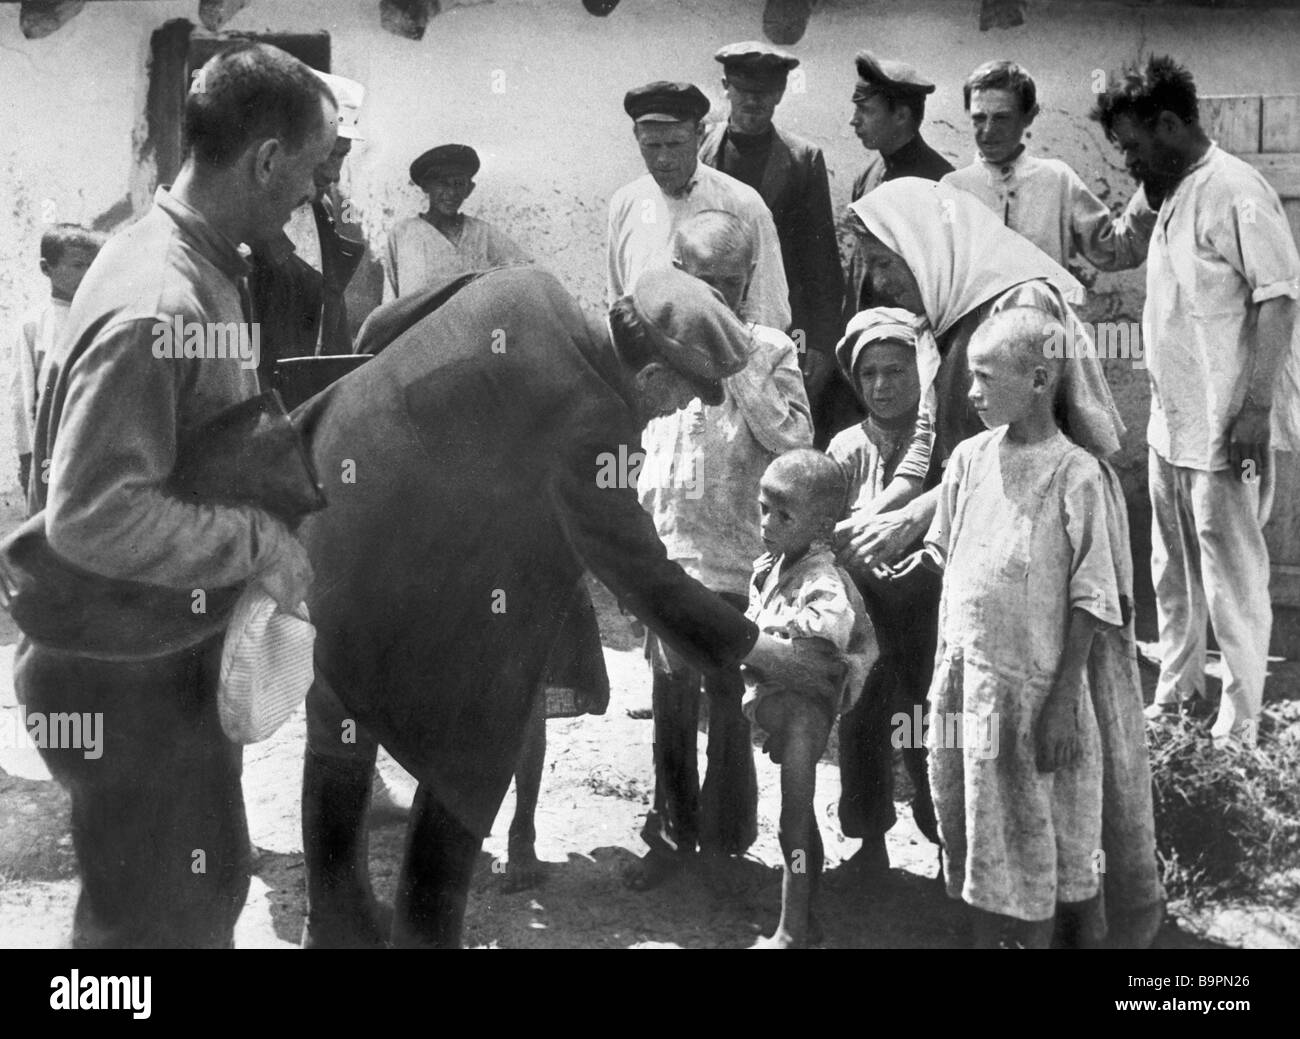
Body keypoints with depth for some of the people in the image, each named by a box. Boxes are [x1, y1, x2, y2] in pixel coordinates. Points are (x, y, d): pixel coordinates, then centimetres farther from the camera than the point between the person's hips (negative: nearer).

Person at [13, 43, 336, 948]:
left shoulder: (203, 264, 5)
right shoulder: (157, 307, -27)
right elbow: (93, 514, -31)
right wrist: (259, 540, -24)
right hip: (128, 672, -9)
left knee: (211, 881, 23)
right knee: (158, 916, 6)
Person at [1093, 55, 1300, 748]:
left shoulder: (1235, 192, -14)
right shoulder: (1174, 196, 12)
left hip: (1225, 430, -9)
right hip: (1172, 424, 9)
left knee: (1232, 580, 0)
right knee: (1173, 571, 18)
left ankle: (1239, 730, 11)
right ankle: (1175, 697, 34)